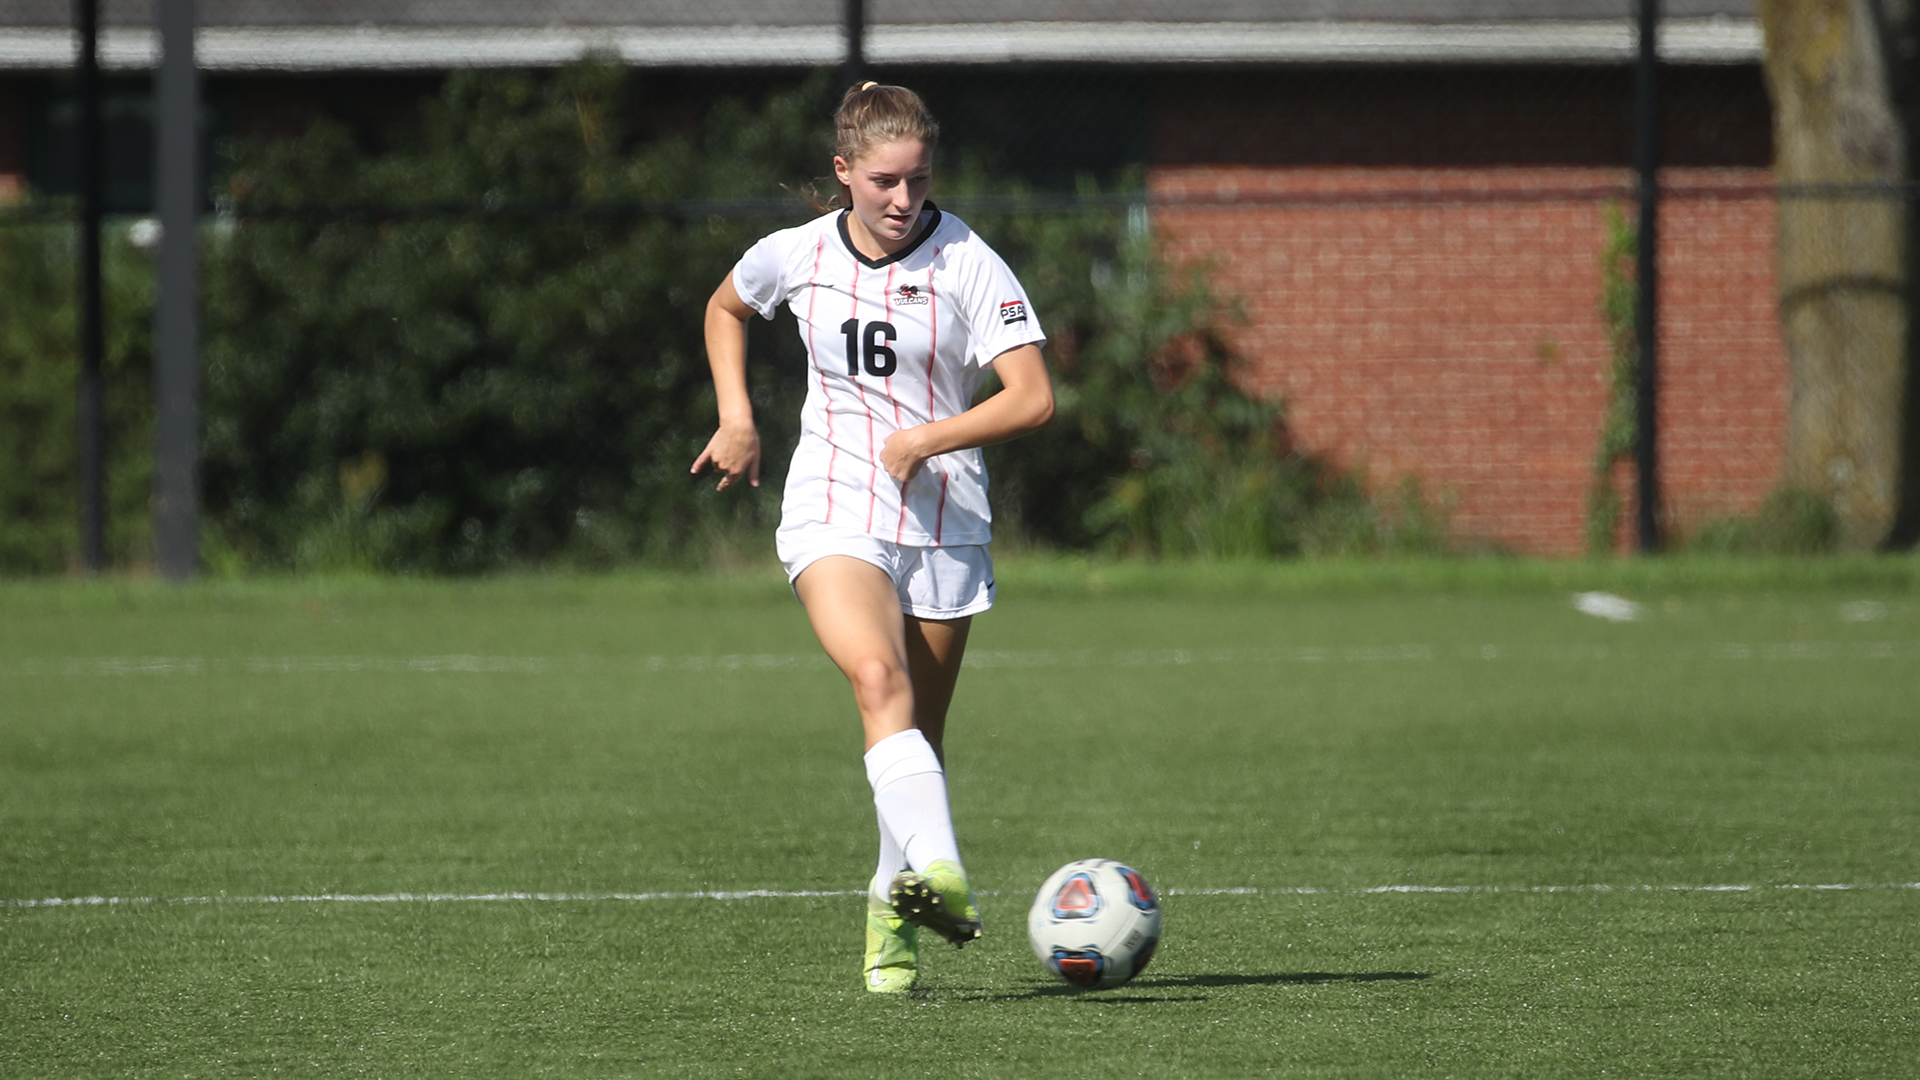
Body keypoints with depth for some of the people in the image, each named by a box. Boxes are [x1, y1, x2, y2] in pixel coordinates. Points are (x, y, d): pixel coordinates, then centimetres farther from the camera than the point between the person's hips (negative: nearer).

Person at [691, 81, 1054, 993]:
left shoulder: (967, 263, -8)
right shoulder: (798, 256, 1)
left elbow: (1032, 398, -14)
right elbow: (726, 309, 24)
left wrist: (923, 440, -21)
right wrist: (736, 419, 13)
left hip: (944, 524, 0)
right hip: (833, 509, 0)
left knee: (920, 732, 7)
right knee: (879, 678, -27)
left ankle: (895, 913, 26)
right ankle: (938, 870, -44)